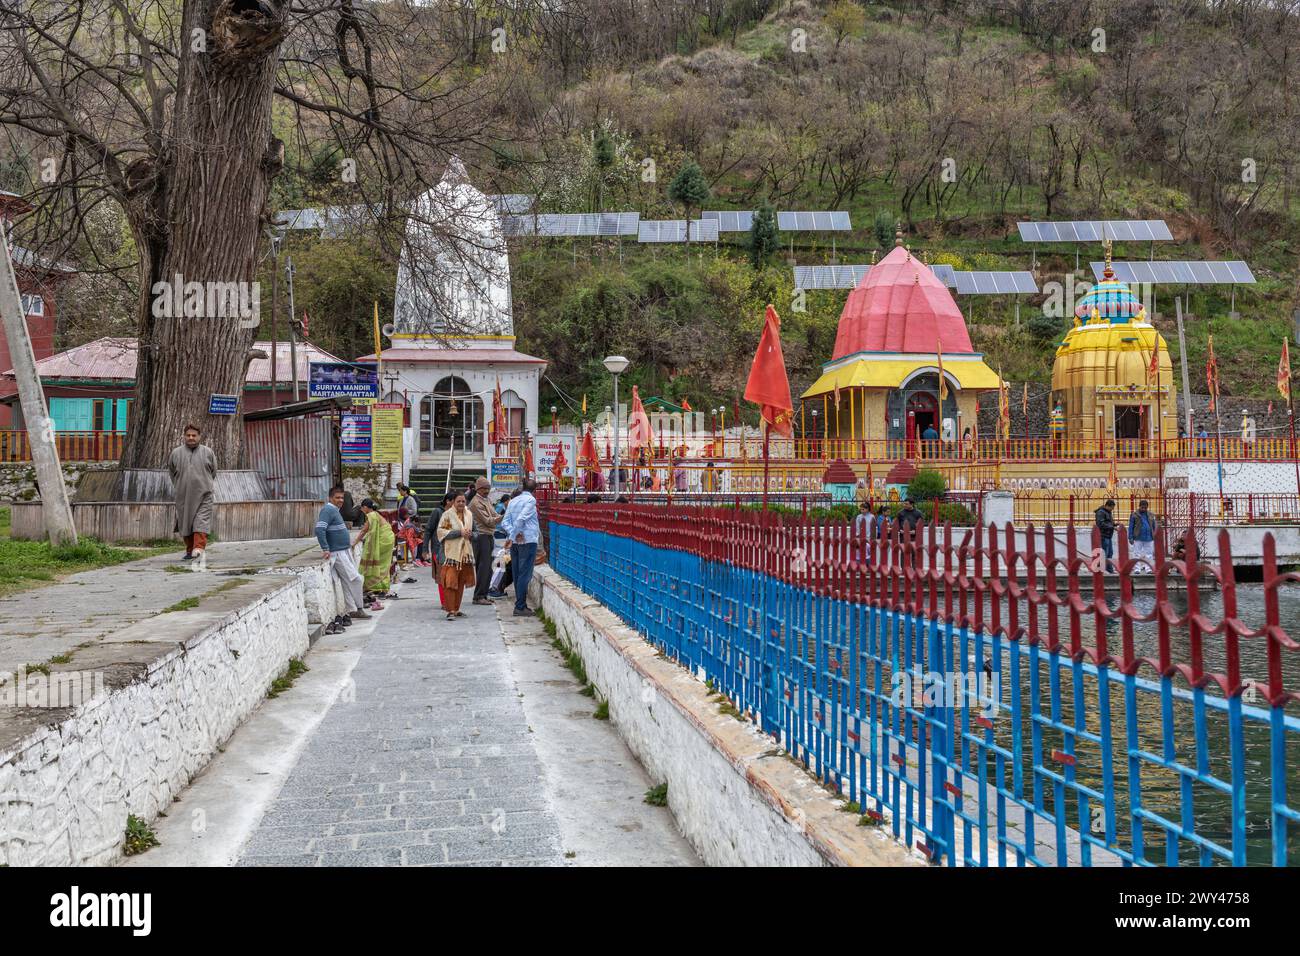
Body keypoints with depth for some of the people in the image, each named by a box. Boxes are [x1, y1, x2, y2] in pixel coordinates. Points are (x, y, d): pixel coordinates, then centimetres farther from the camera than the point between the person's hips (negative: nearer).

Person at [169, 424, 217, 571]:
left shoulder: (208, 452, 2)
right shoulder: (176, 453, 4)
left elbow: (213, 471, 15)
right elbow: (171, 470, 19)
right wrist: (179, 485, 17)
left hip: (203, 496, -2)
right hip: (183, 497, 2)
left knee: (201, 524, -14)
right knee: (185, 524, 10)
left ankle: (199, 551, -24)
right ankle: (190, 551, 25)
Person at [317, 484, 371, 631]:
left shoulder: (335, 510, 17)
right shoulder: (328, 510, -14)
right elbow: (319, 530, -25)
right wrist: (325, 549, -28)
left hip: (345, 551, 10)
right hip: (338, 553, -10)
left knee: (348, 583, 10)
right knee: (355, 579, -9)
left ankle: (350, 611, 14)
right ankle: (358, 609, -1)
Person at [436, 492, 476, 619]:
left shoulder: (469, 515, 14)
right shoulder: (447, 515, -3)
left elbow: (475, 532, 24)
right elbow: (441, 531, -11)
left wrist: (470, 534, -1)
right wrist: (459, 532, -16)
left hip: (465, 553, 6)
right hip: (451, 553, -6)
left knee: (461, 582, 9)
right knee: (450, 582, -11)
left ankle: (456, 608, 18)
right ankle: (450, 610, -11)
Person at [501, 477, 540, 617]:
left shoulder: (513, 501, 13)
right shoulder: (530, 500, -8)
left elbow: (505, 522, 6)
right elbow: (521, 518, -19)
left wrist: (513, 534, -5)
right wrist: (515, 534, -9)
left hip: (515, 542, 7)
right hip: (528, 541, -7)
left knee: (517, 574, 11)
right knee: (525, 574, -5)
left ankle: (521, 605, 16)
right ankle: (520, 607, -8)